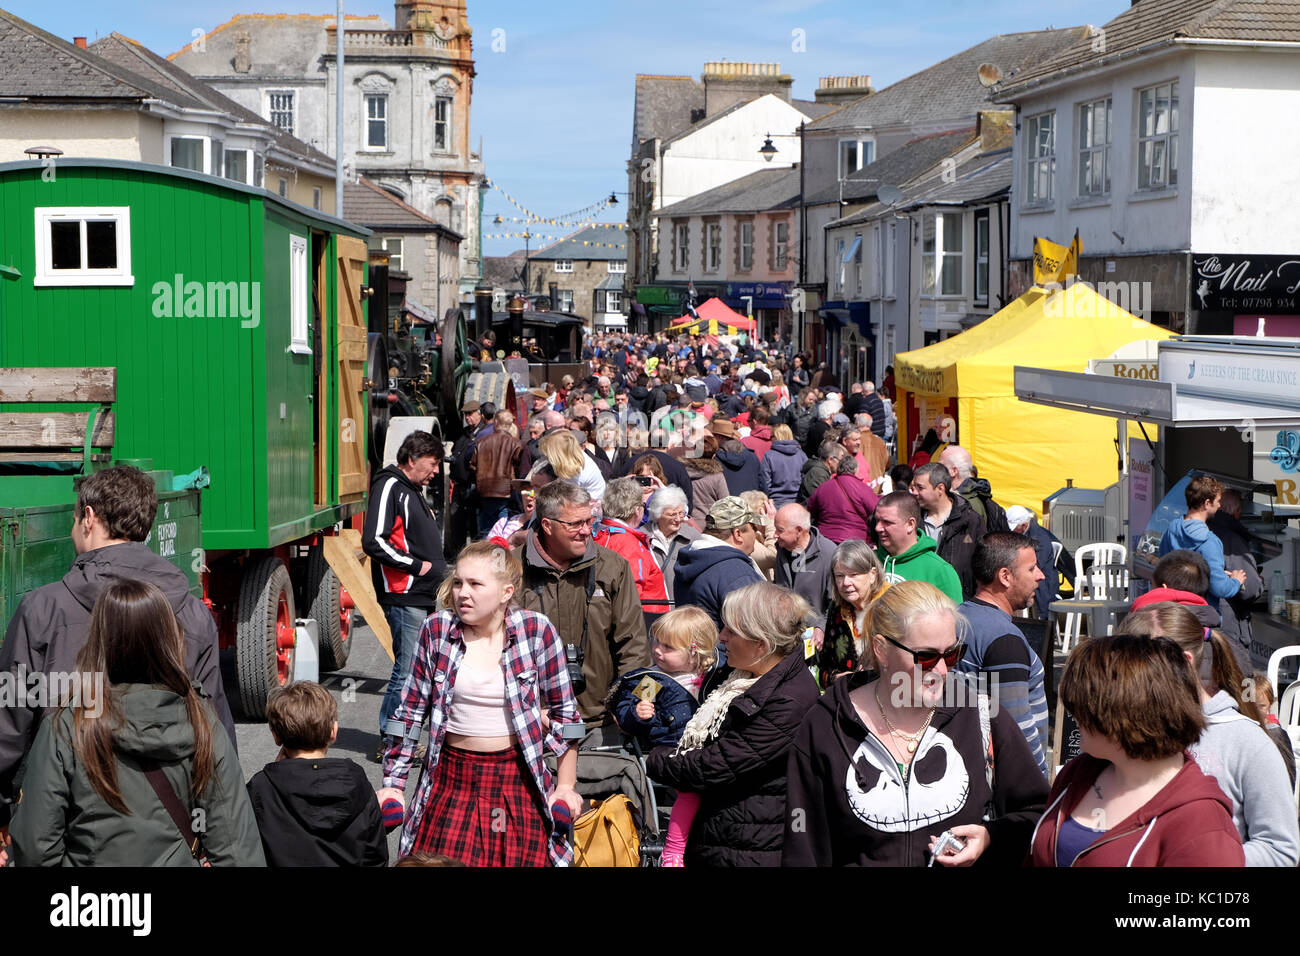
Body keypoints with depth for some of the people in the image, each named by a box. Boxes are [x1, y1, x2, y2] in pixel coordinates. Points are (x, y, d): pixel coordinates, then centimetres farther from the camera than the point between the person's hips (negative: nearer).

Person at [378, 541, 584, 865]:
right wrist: (393, 784, 5)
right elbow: (411, 712, 5)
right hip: (452, 779, 1)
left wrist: (566, 785, 1)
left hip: (519, 781, -1)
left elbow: (564, 713, 1)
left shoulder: (537, 630, -7)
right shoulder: (437, 630, -4)